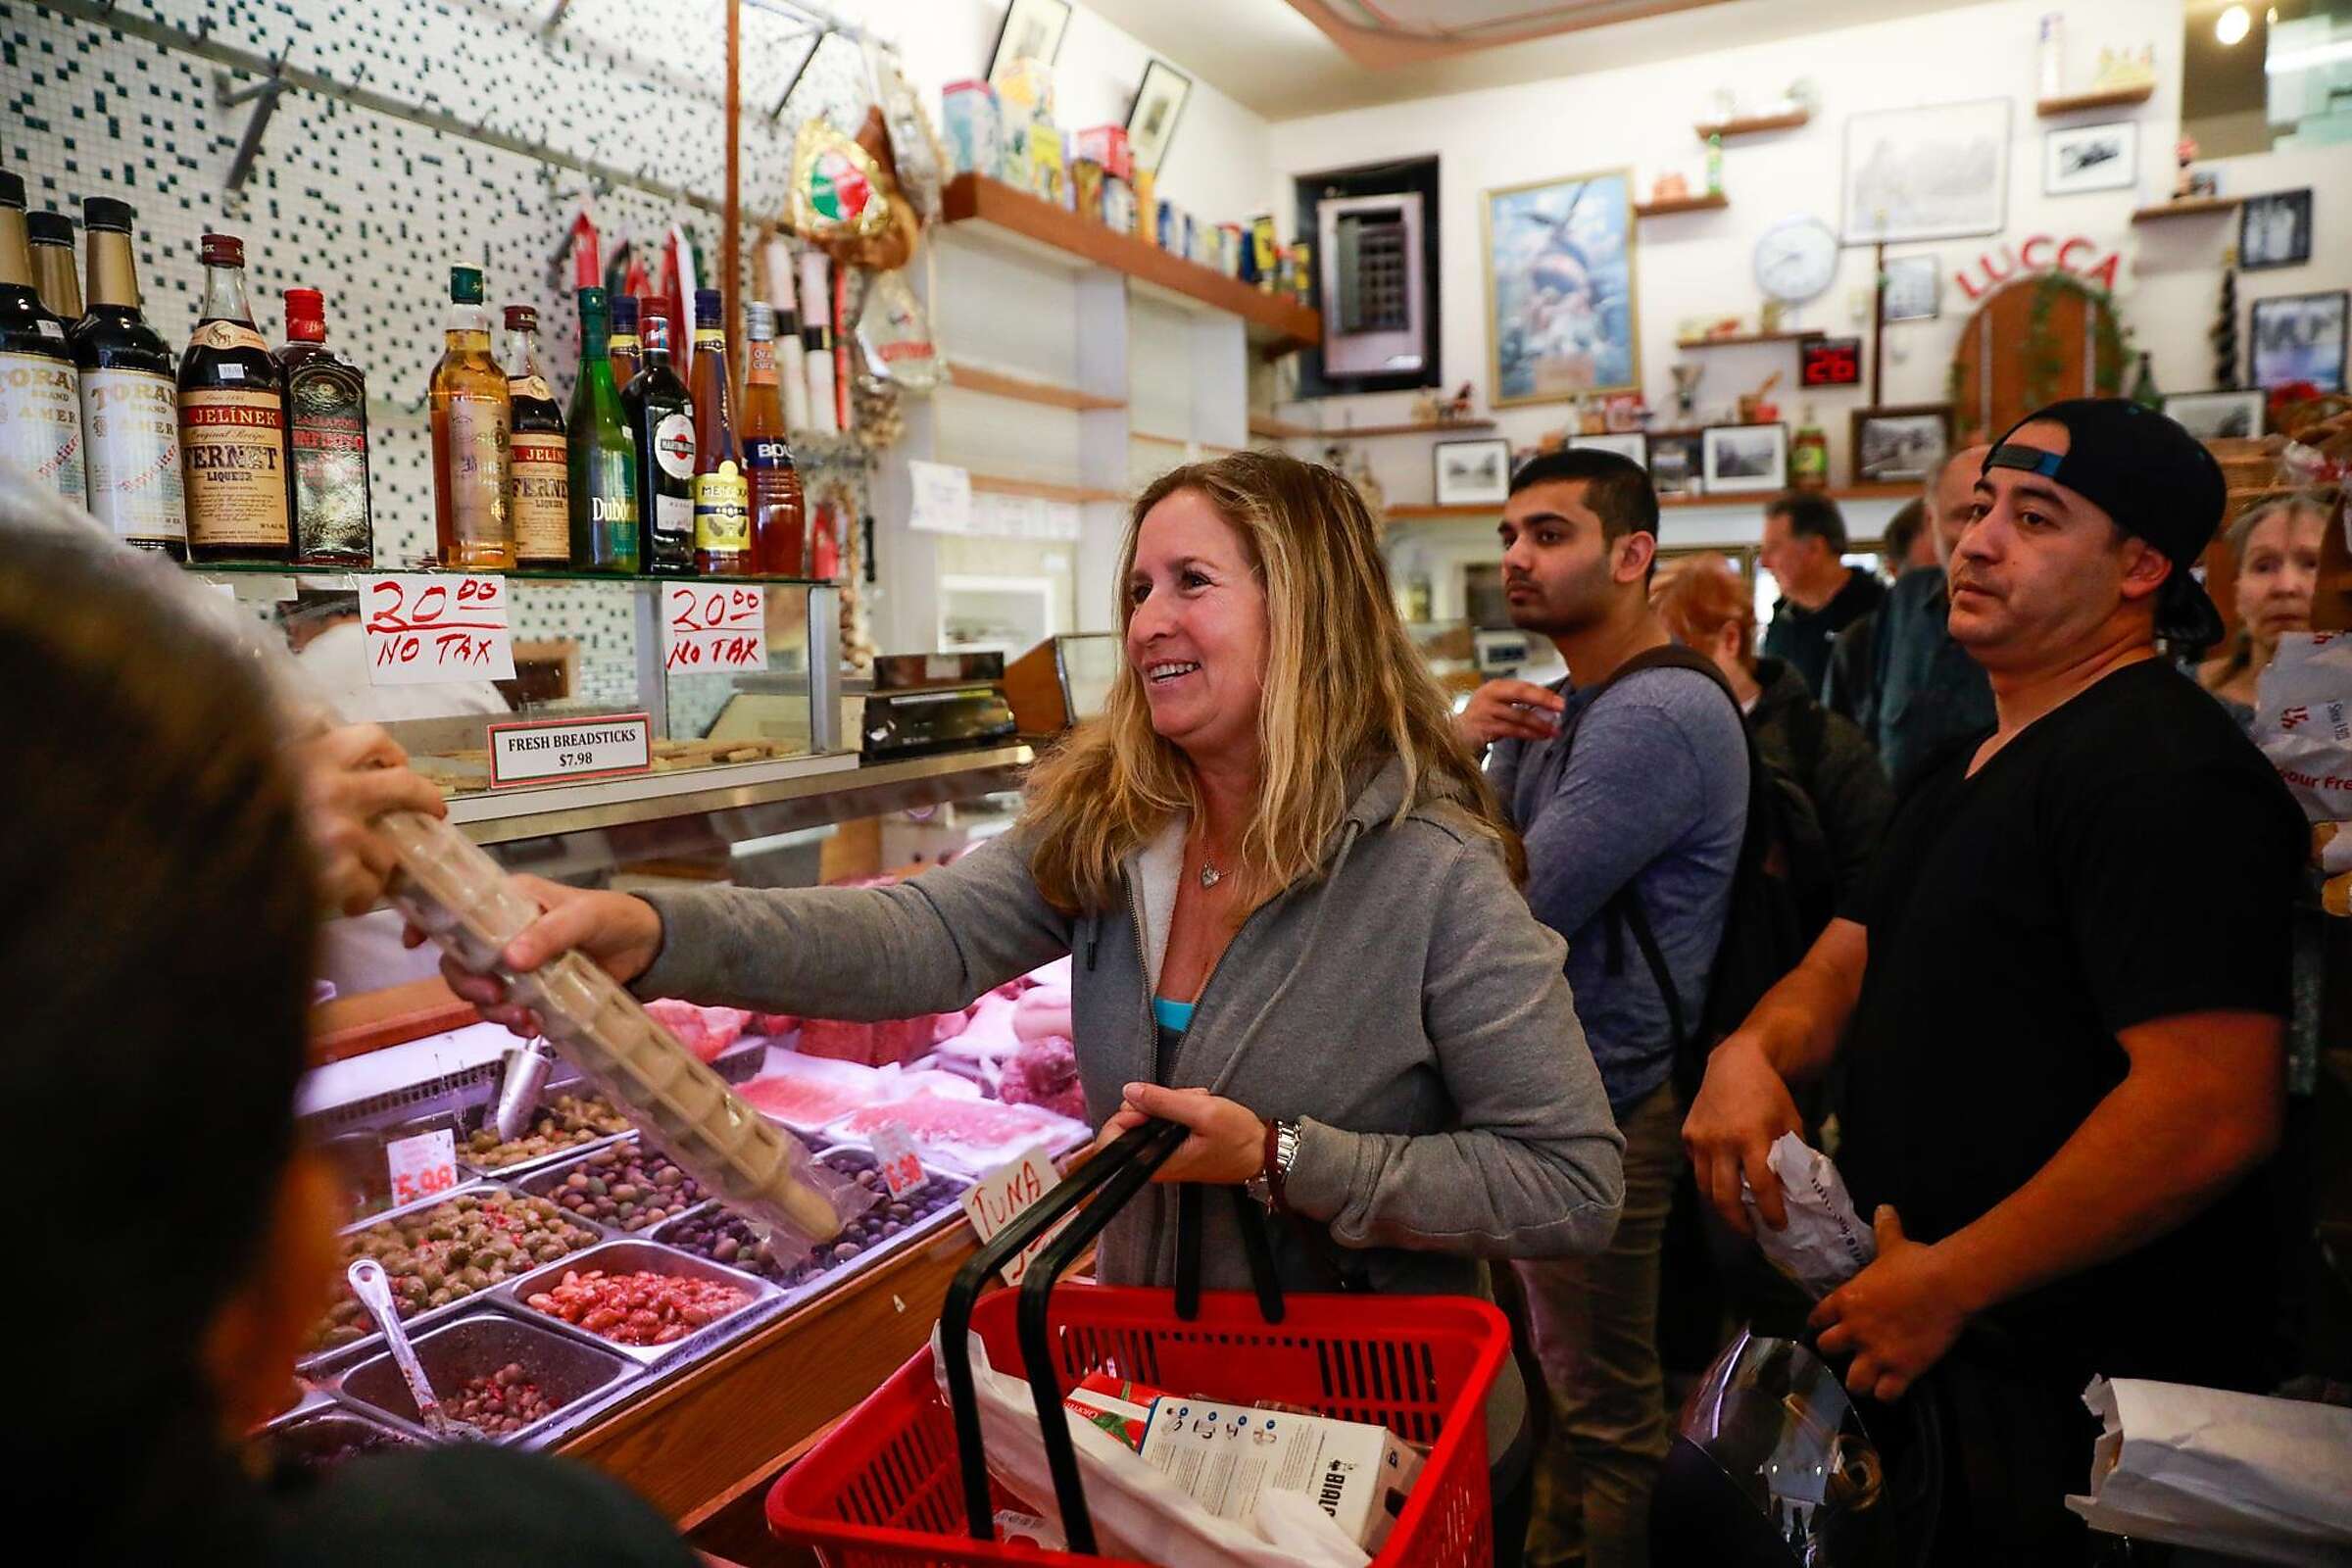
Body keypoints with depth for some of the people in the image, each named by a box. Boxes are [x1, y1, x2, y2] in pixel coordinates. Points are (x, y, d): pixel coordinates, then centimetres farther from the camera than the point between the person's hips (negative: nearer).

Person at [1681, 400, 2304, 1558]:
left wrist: (1948, 1285, -22)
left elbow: (2214, 1115, -28)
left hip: (2069, 1380, -9)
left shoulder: (2167, 771, -20)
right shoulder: (1968, 764, 11)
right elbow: (1849, 959, 10)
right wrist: (1751, 1049, -13)